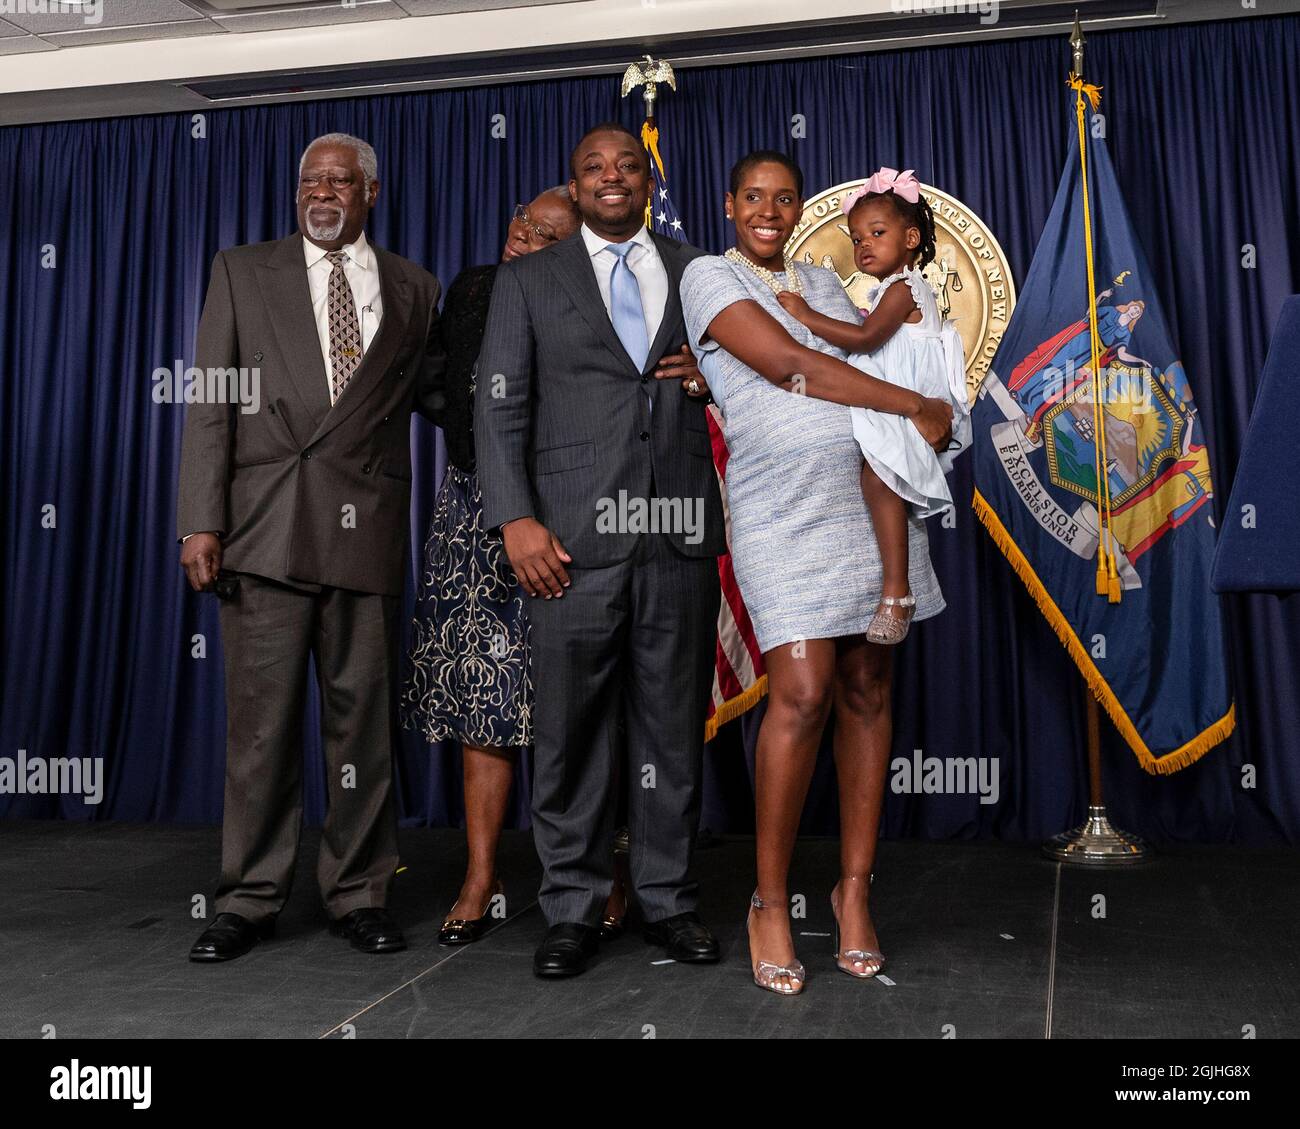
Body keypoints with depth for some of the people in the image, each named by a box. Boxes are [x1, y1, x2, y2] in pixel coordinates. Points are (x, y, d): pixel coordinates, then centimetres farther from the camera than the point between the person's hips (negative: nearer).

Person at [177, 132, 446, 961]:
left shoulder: (414, 289, 14)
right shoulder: (244, 272, 12)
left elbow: (435, 390, 18)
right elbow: (210, 402, 5)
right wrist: (201, 521, -4)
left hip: (368, 527, 1)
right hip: (266, 524, 0)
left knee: (363, 715, 5)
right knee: (262, 717, 3)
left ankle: (359, 894, 16)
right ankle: (252, 898, 15)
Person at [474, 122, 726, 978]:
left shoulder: (698, 272, 17)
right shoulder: (530, 280, 12)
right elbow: (501, 406, 4)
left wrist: (715, 378, -1)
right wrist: (517, 519, -8)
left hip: (680, 530, 2)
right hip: (575, 535, -1)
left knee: (675, 722, 7)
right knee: (571, 727, 1)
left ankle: (668, 898, 20)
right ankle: (574, 907, 15)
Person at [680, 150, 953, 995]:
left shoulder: (825, 281, 22)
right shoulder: (710, 276, 3)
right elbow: (786, 364, -10)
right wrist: (918, 406, -9)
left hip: (874, 497, 6)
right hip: (783, 507, -5)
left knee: (868, 691, 3)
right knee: (802, 694, -15)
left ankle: (855, 886, 15)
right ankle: (770, 900, 1)